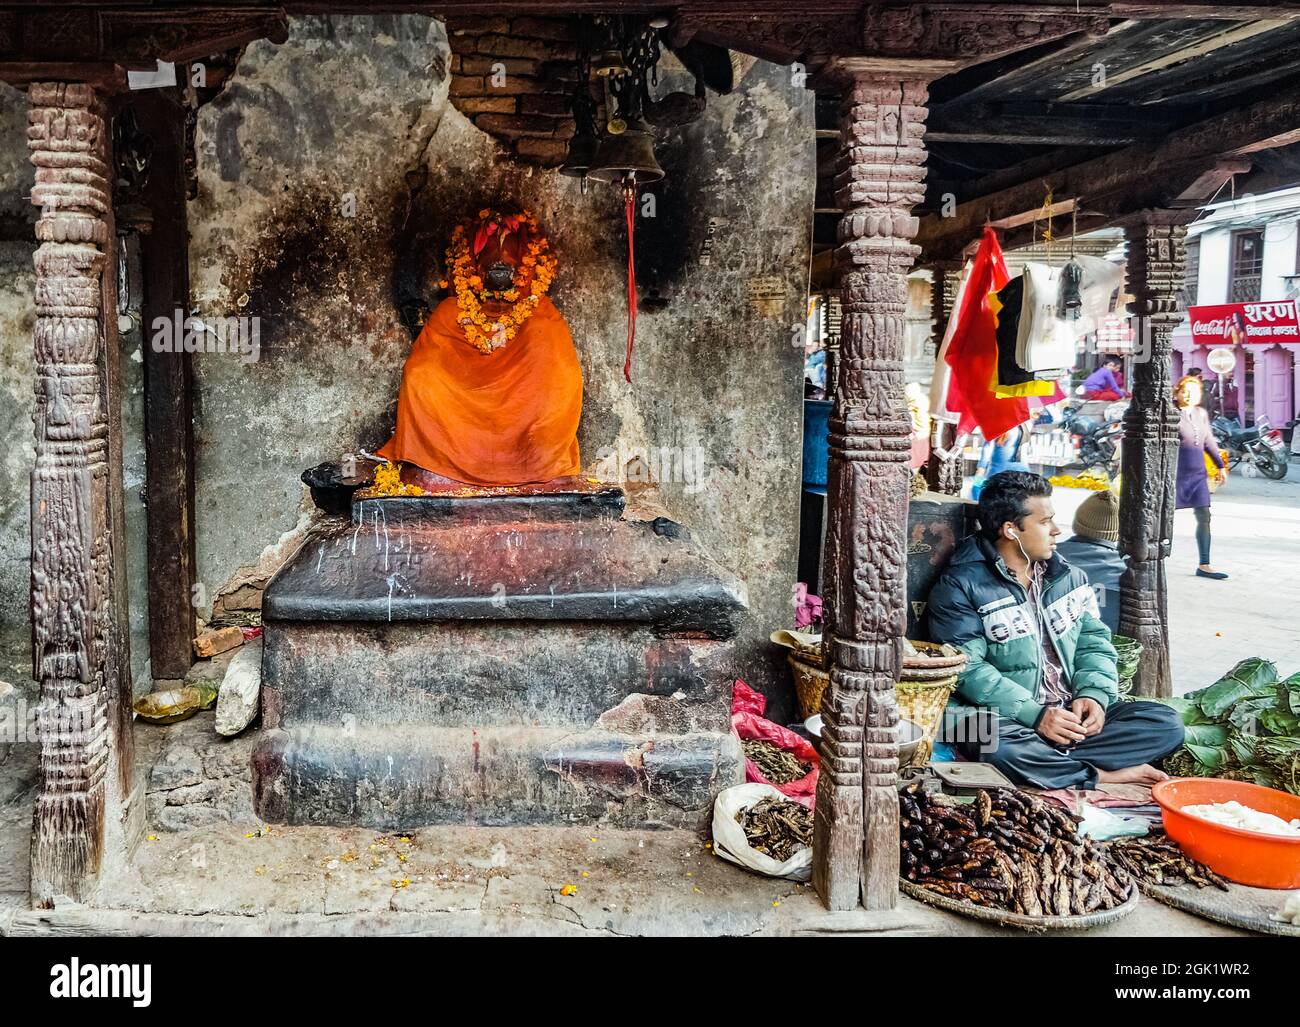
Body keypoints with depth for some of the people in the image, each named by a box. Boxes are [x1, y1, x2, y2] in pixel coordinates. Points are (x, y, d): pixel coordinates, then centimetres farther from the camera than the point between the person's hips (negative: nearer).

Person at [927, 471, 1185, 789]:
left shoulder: (1070, 578, 13)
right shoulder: (960, 588, -8)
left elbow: (1094, 642, 14)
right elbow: (968, 670, -16)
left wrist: (1094, 694, -7)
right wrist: (1034, 715, -23)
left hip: (1072, 716, 6)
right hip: (1004, 719, -6)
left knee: (1166, 723, -9)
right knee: (995, 743, -39)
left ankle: (1046, 762, -20)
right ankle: (1102, 776, -18)